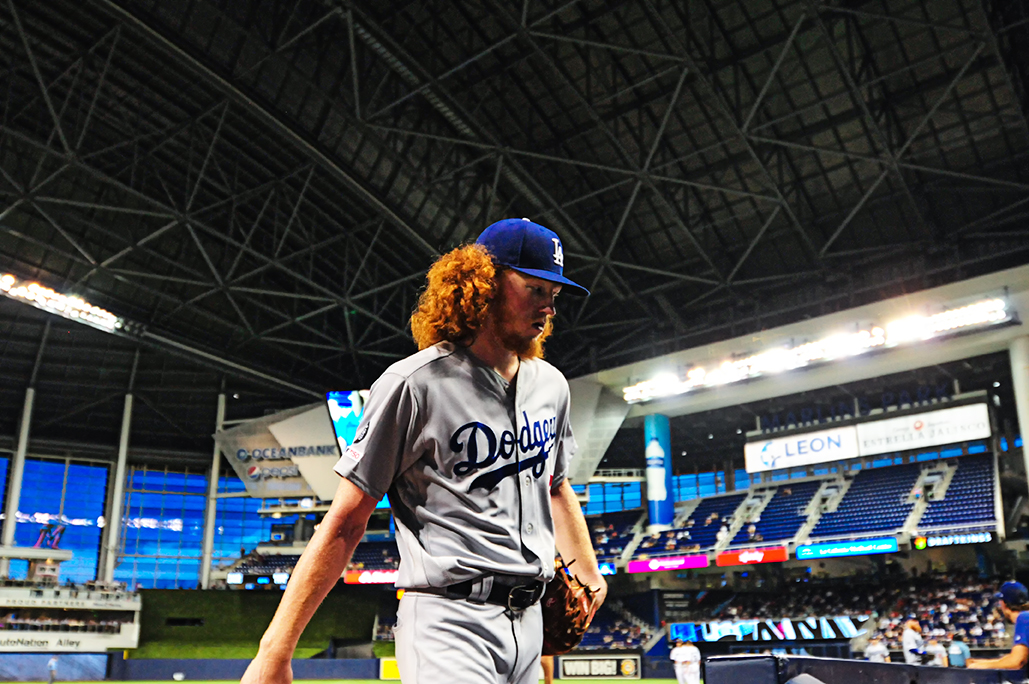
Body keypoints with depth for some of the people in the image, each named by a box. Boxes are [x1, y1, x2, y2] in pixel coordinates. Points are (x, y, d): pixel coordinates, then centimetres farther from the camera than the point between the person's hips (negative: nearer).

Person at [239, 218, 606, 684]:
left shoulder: (551, 385, 10)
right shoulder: (414, 384, -11)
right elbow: (345, 524, -11)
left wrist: (587, 572, 28)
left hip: (529, 622, 7)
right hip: (450, 623, -7)